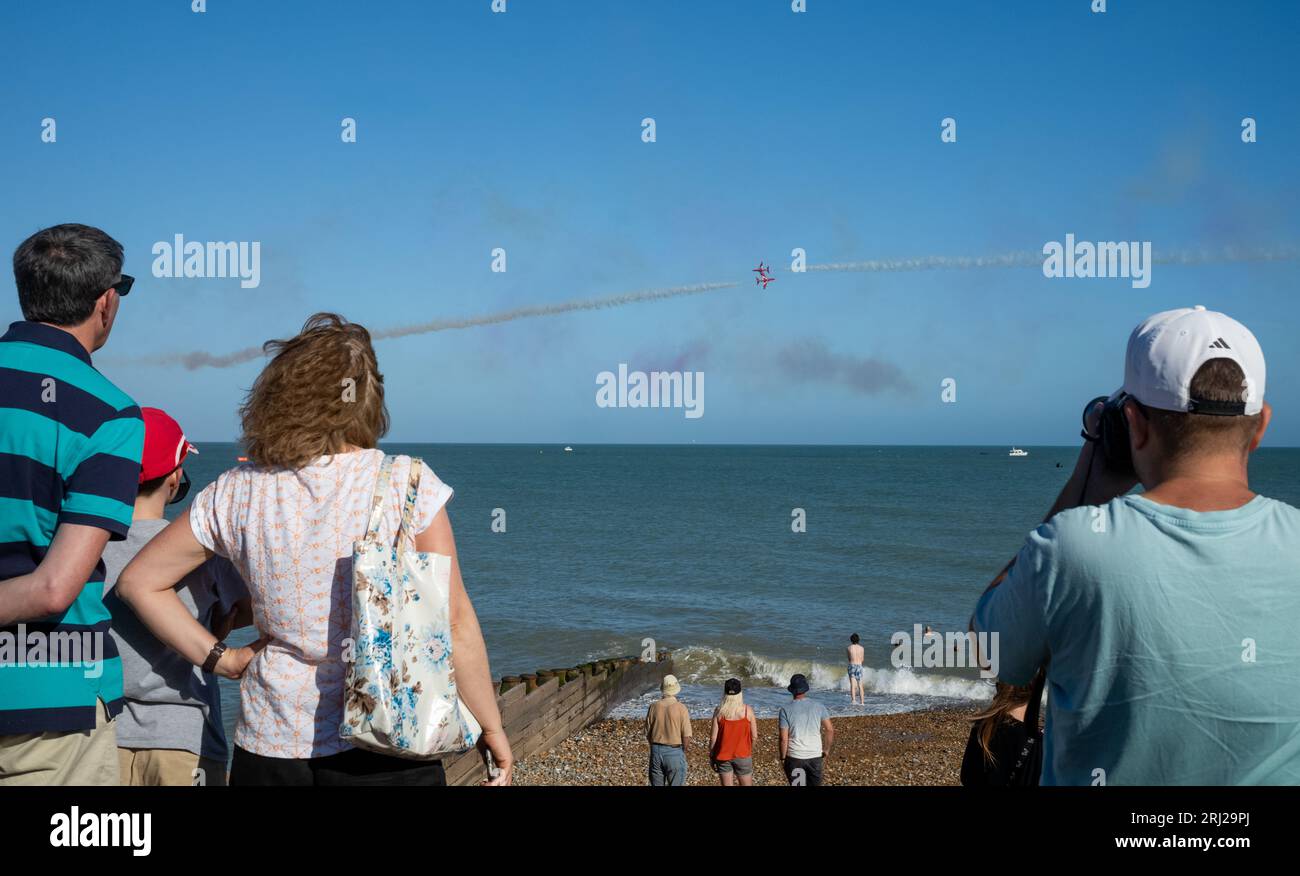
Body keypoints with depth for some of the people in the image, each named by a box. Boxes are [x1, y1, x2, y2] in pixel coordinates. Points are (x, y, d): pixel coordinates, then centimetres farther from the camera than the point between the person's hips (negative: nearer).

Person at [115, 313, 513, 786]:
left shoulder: (236, 495, 0)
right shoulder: (408, 484, -9)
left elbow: (137, 582, 8)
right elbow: (454, 624, -10)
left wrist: (220, 657, 8)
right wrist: (491, 730, 0)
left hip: (269, 749, 3)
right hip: (387, 752, -2)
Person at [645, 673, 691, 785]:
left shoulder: (654, 707, -3)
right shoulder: (681, 708, -12)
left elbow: (648, 733, 4)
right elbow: (687, 736, -12)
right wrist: (683, 751, 7)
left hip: (656, 751, 3)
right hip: (675, 752, -3)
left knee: (656, 784, 12)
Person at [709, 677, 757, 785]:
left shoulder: (719, 711, -8)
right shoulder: (748, 710, -9)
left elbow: (713, 737, -7)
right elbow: (754, 737, -5)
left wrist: (711, 756, 5)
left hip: (723, 756, 1)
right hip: (743, 756, -1)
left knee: (727, 785, 7)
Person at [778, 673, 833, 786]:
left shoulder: (786, 709, -9)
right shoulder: (818, 706, -2)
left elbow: (784, 738, -11)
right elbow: (830, 730, -3)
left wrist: (783, 758, 0)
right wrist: (826, 750, 8)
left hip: (795, 757, -2)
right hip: (815, 756, 2)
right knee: (814, 784, 16)